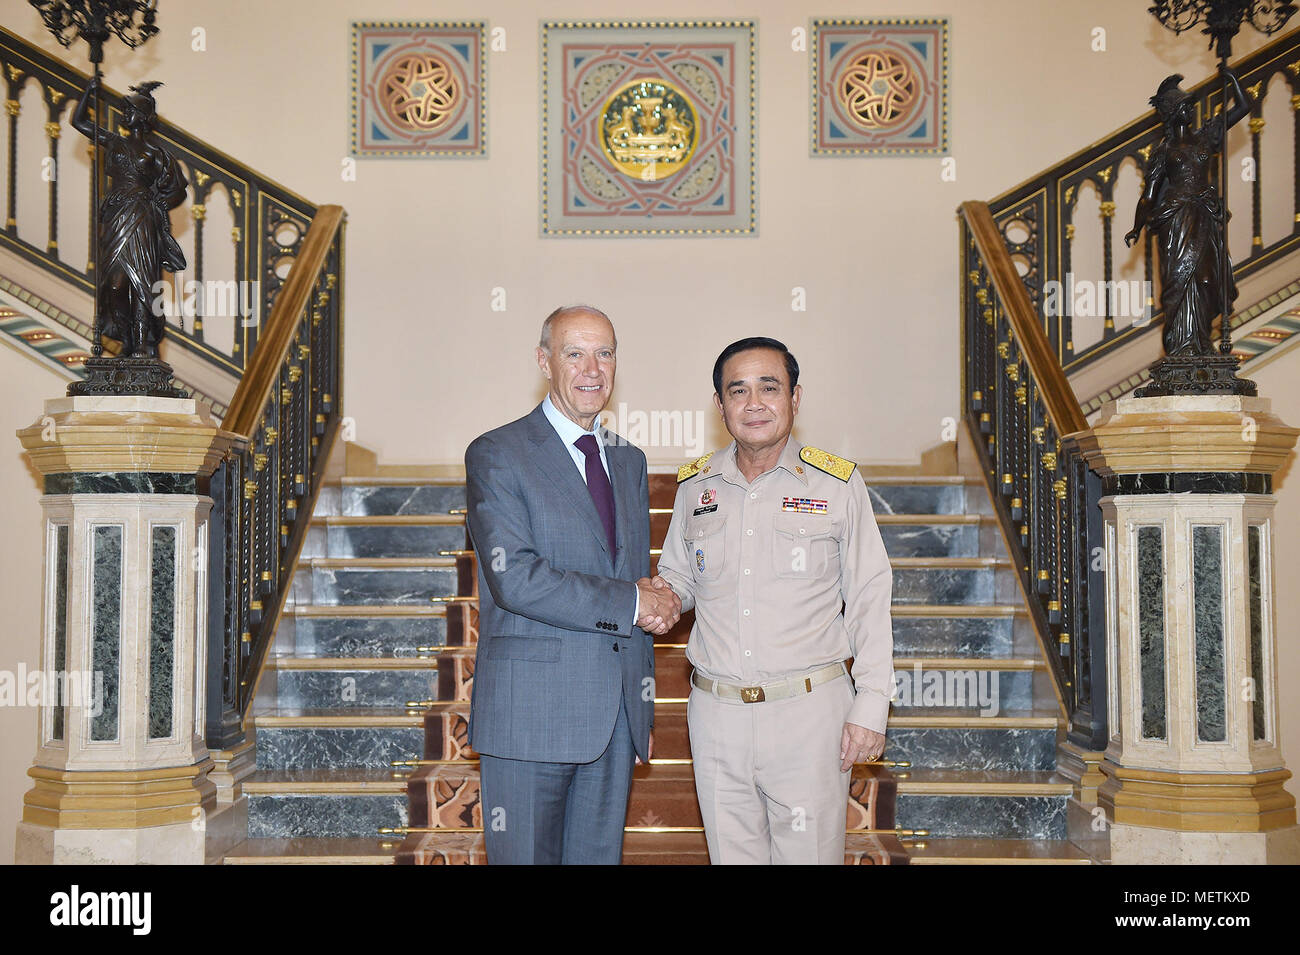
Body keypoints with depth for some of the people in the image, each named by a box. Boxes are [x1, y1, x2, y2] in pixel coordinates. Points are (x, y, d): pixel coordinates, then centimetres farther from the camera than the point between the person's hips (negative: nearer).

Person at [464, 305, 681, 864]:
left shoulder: (629, 461, 16)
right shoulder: (496, 456, -5)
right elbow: (515, 579, -18)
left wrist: (643, 706, 17)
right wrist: (631, 604, -15)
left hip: (617, 715, 6)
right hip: (529, 714, -6)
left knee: (600, 855, 12)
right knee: (525, 856, 3)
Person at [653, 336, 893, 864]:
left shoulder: (838, 484, -2)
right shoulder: (695, 485, 7)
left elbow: (869, 601, -1)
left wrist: (871, 706, -5)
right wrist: (662, 595, -3)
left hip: (810, 708, -3)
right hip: (716, 711, 3)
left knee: (810, 853, 2)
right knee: (730, 854, 13)